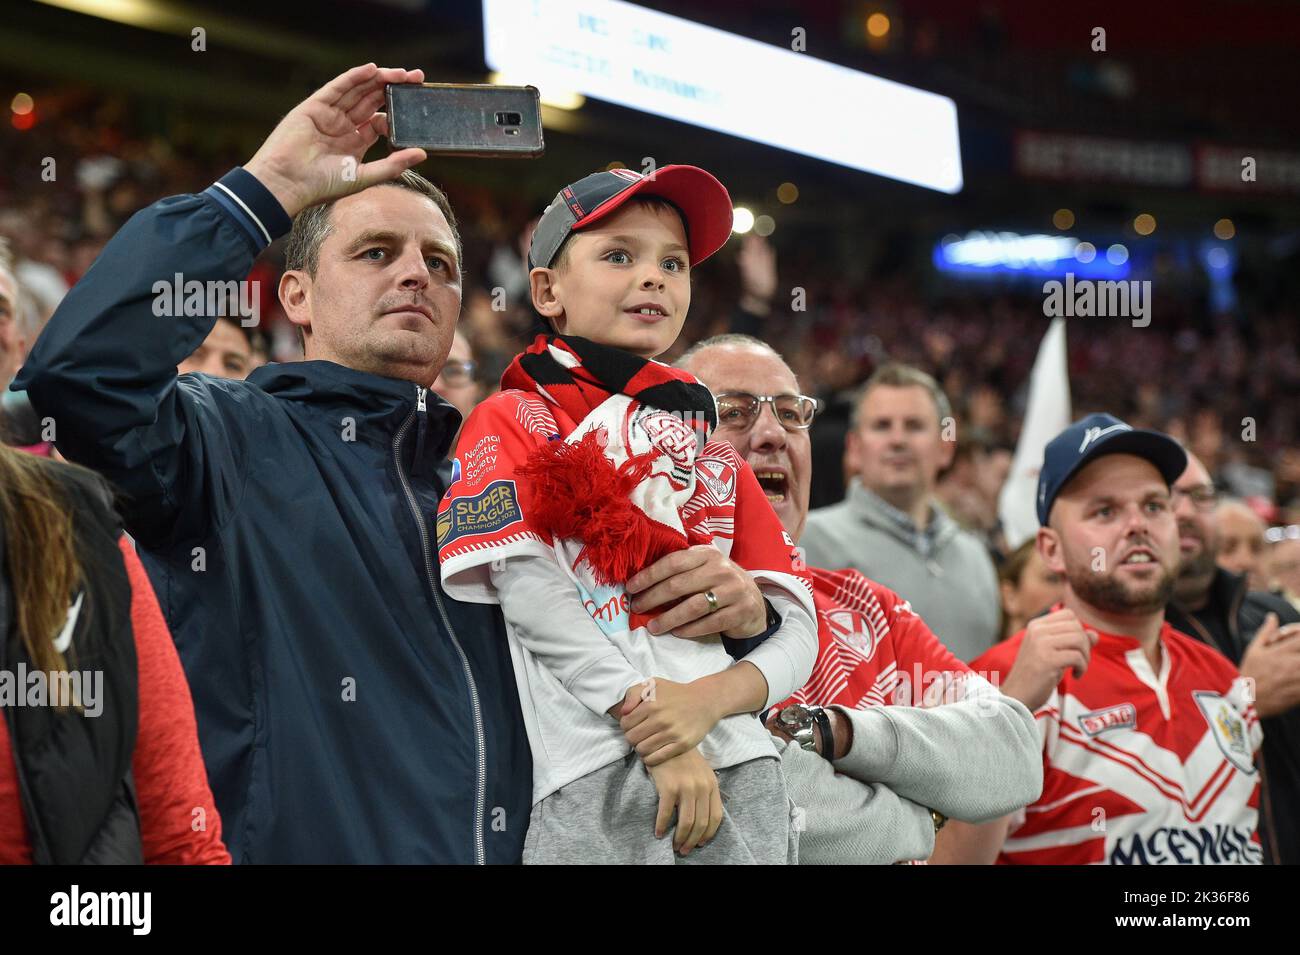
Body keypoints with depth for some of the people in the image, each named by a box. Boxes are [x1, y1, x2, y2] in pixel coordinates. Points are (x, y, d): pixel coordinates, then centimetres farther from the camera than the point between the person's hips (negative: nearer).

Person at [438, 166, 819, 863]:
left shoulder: (712, 447, 21)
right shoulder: (515, 420, 8)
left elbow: (798, 630, 12)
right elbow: (526, 585, -8)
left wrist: (711, 698, -10)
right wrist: (652, 729, -16)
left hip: (741, 769, 5)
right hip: (598, 774, -4)